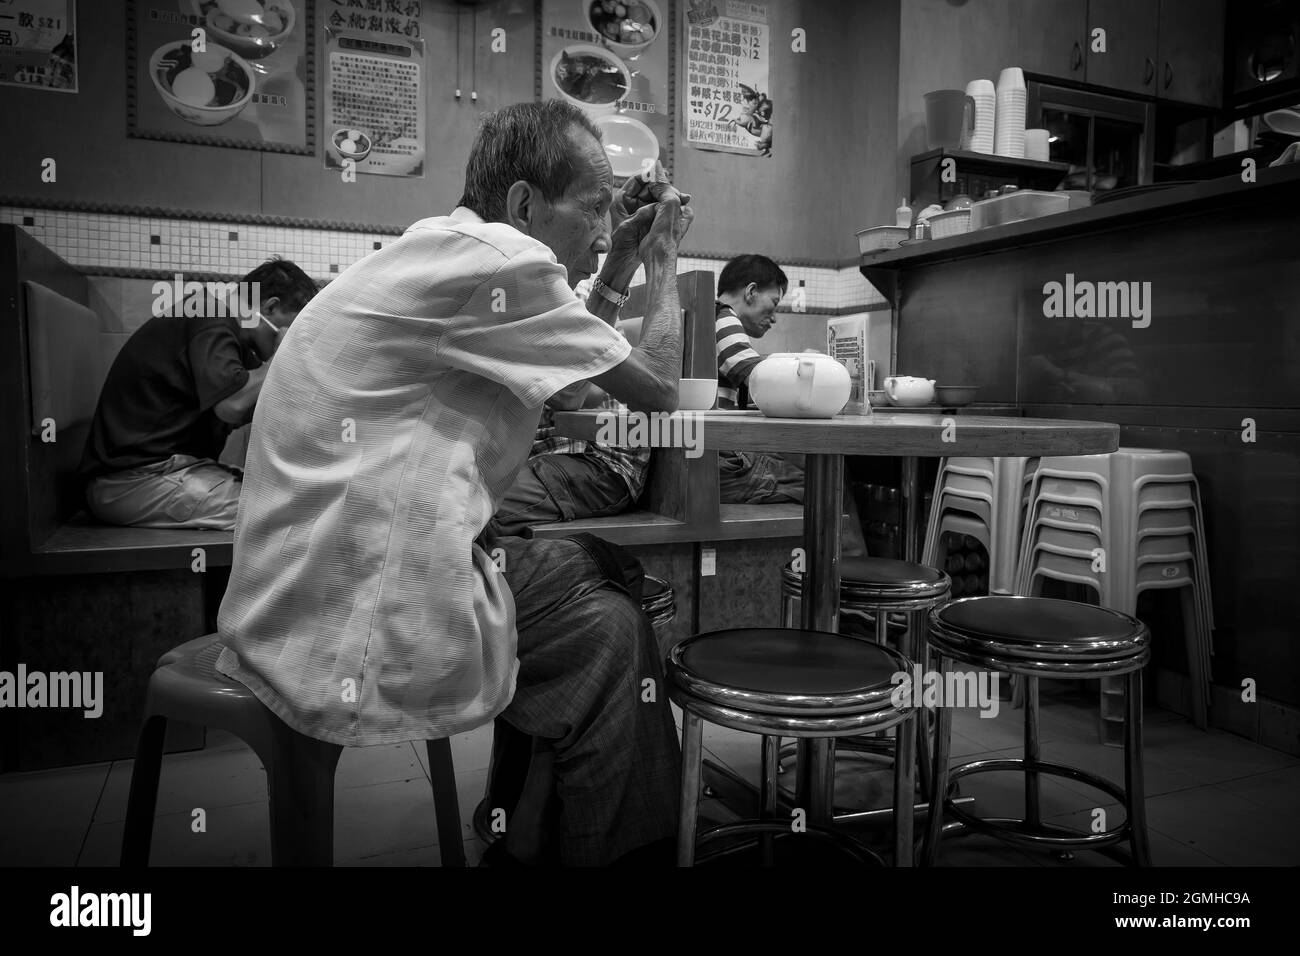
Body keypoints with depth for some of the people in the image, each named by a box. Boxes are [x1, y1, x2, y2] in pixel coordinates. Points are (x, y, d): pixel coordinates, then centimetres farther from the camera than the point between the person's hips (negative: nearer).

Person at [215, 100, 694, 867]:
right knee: (610, 628, 5)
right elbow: (656, 388, -8)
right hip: (352, 624, -10)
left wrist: (619, 267, 18)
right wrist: (665, 261, 8)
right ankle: (617, 848, 26)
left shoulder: (443, 251, 14)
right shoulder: (497, 258, -16)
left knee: (605, 568, 15)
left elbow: (566, 391, 21)